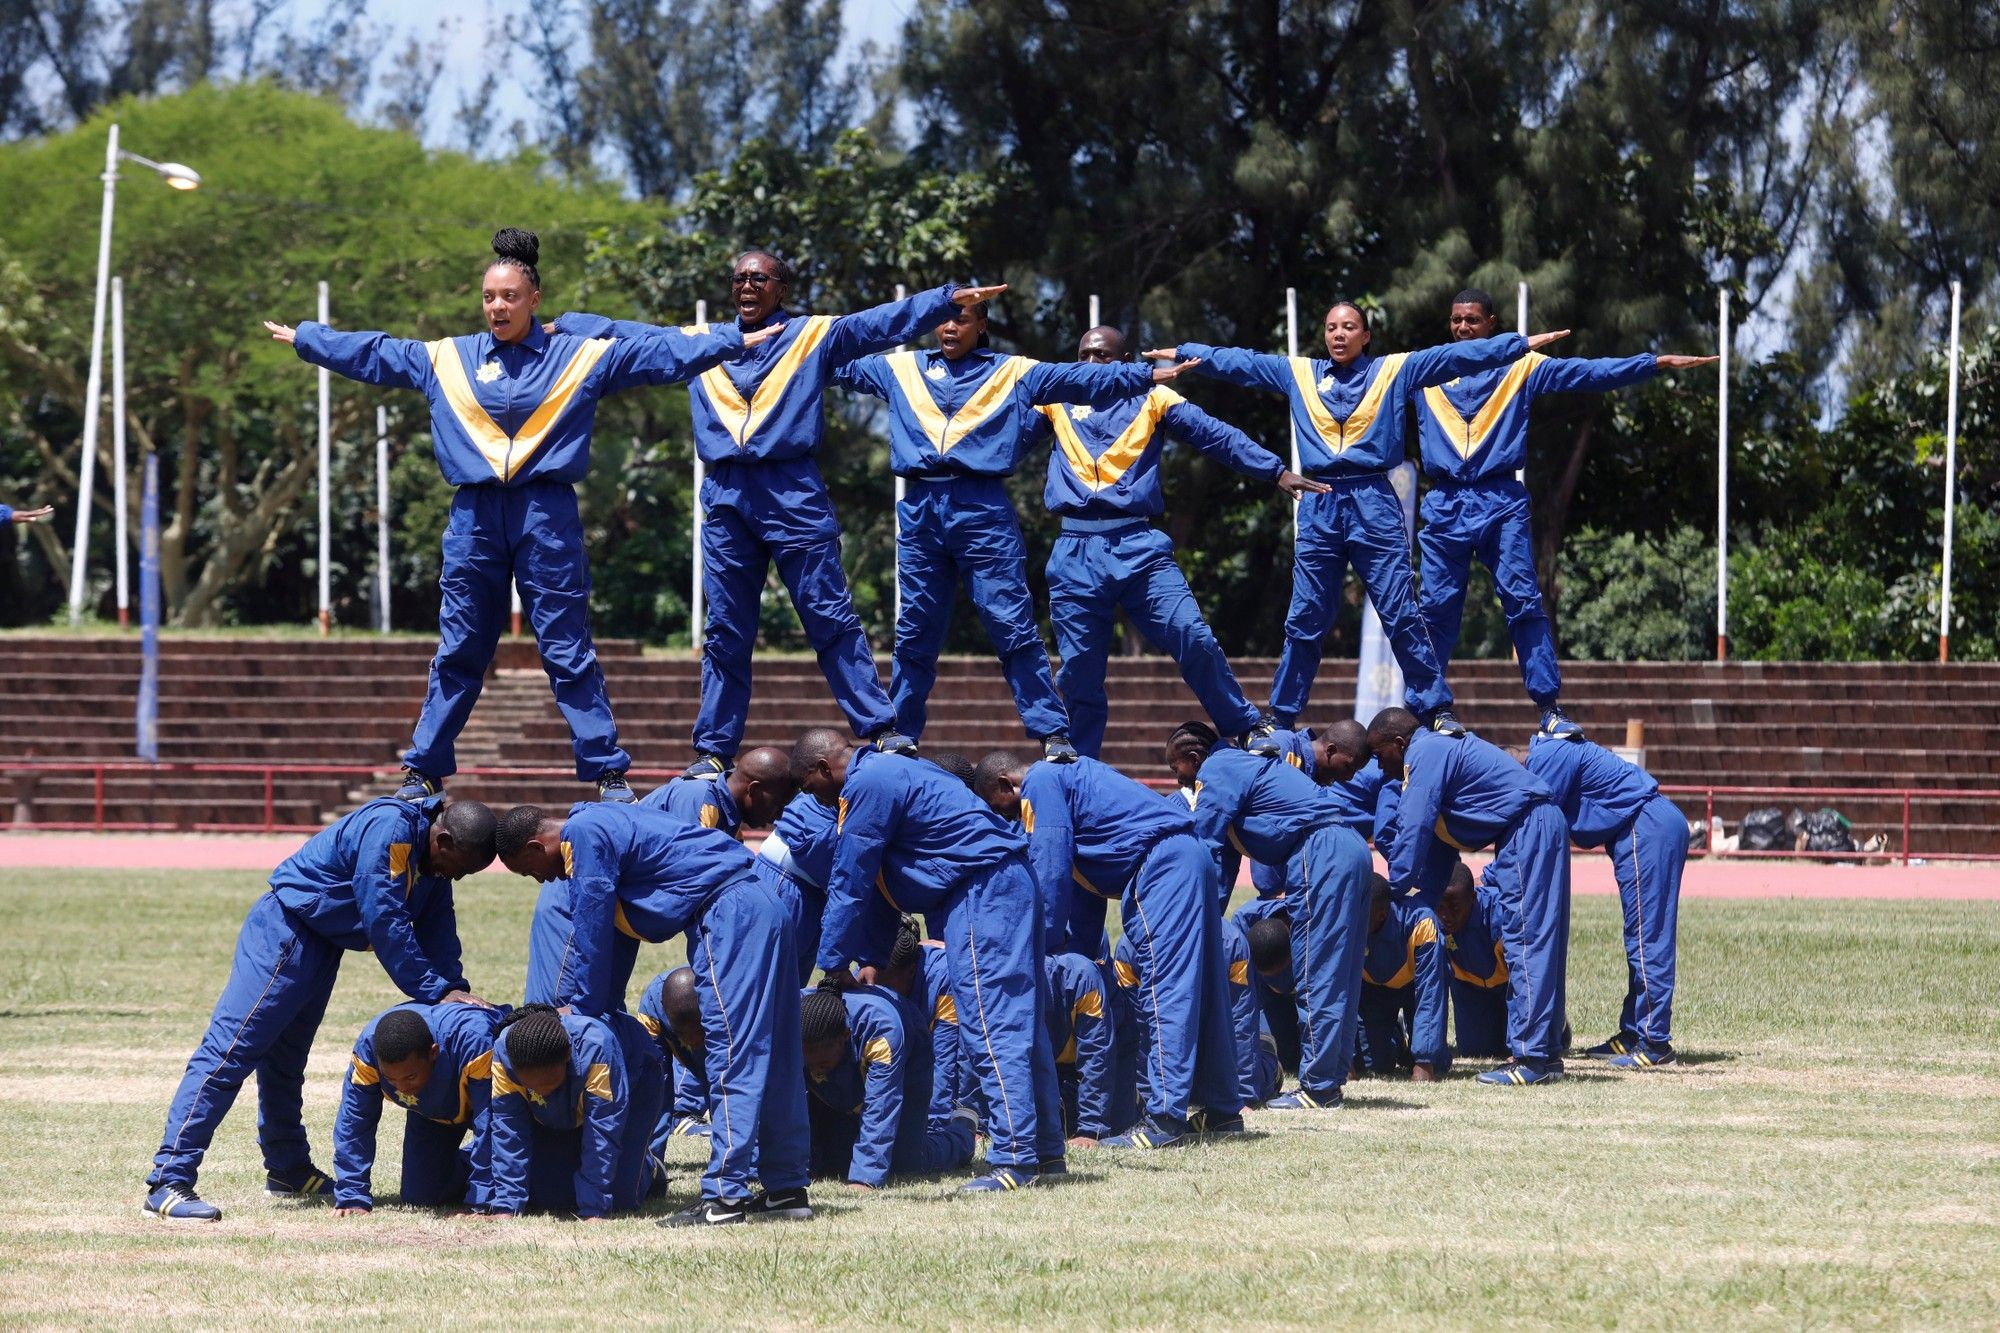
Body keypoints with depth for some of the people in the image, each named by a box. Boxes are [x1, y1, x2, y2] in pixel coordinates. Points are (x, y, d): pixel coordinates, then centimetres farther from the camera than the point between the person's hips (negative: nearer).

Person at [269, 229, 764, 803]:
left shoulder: (580, 357, 2)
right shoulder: (446, 358, 9)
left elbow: (662, 354, -1)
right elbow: (369, 353, 19)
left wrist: (734, 343, -6)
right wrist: (302, 338, 25)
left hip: (547, 517, -2)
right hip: (475, 517, 2)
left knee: (569, 655, -2)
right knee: (458, 655, 7)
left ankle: (609, 773, 2)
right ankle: (423, 771, 13)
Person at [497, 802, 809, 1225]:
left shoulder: (583, 835, -8)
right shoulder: (602, 827, 23)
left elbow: (591, 929, -5)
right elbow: (617, 935, 29)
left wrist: (581, 1009, 5)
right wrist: (605, 1008, 30)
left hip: (729, 910, -10)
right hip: (761, 905, 10)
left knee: (731, 1051, -13)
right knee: (768, 1053, 12)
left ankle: (725, 1195, -17)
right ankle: (787, 1188, 16)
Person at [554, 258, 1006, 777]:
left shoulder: (813, 335, 7)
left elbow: (885, 323, -1)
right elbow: (623, 334, 25)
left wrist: (950, 298, -12)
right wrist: (556, 324, 23)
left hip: (793, 495, -3)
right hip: (726, 496, 3)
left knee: (831, 619, -6)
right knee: (725, 631, 6)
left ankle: (881, 730, -5)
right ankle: (714, 750, 9)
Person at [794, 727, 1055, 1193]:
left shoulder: (866, 787, -11)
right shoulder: (885, 771, 21)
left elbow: (850, 883, -8)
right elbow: (880, 880, 23)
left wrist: (835, 964, 0)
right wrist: (872, 958, 19)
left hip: (981, 893, -10)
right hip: (1008, 885, 10)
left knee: (991, 1024, -12)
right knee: (1018, 1020, 13)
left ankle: (1015, 1159, -16)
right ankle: (1045, 1148, 17)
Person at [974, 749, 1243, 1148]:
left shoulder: (1040, 786, -1)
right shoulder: (1068, 778, 28)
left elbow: (1051, 873, -6)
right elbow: (1085, 882, 30)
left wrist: (1046, 946, 2)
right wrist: (1072, 948, 29)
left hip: (1159, 866, -10)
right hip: (1190, 857, 10)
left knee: (1165, 989, -12)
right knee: (1201, 988, 12)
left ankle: (1166, 1116, -17)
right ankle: (1221, 1110, 17)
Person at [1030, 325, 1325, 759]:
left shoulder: (1151, 399, 11)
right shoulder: (1058, 403, 17)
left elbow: (1217, 436, 3)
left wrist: (1277, 472, -7)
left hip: (1139, 548, -1)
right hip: (1075, 555, 2)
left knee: (1193, 638, -13)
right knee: (1078, 670, 3)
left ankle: (1248, 730, 2)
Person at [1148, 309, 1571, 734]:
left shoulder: (1393, 370, 6)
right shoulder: (1299, 373, 14)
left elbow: (1457, 357, 2)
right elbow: (1236, 362, 20)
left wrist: (1523, 344, -3)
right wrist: (1179, 353, 19)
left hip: (1374, 505, -2)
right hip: (1319, 507, 2)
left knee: (1402, 617, -5)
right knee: (1304, 622, 5)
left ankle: (1436, 711, 0)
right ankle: (1281, 719, 12)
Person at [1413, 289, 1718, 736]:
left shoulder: (1520, 368, 8)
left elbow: (1586, 373, 2)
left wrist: (1656, 363, -5)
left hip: (1502, 503, -2)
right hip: (1445, 506, 2)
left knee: (1524, 603, -8)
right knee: (1435, 609, 1)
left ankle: (1550, 710, -9)